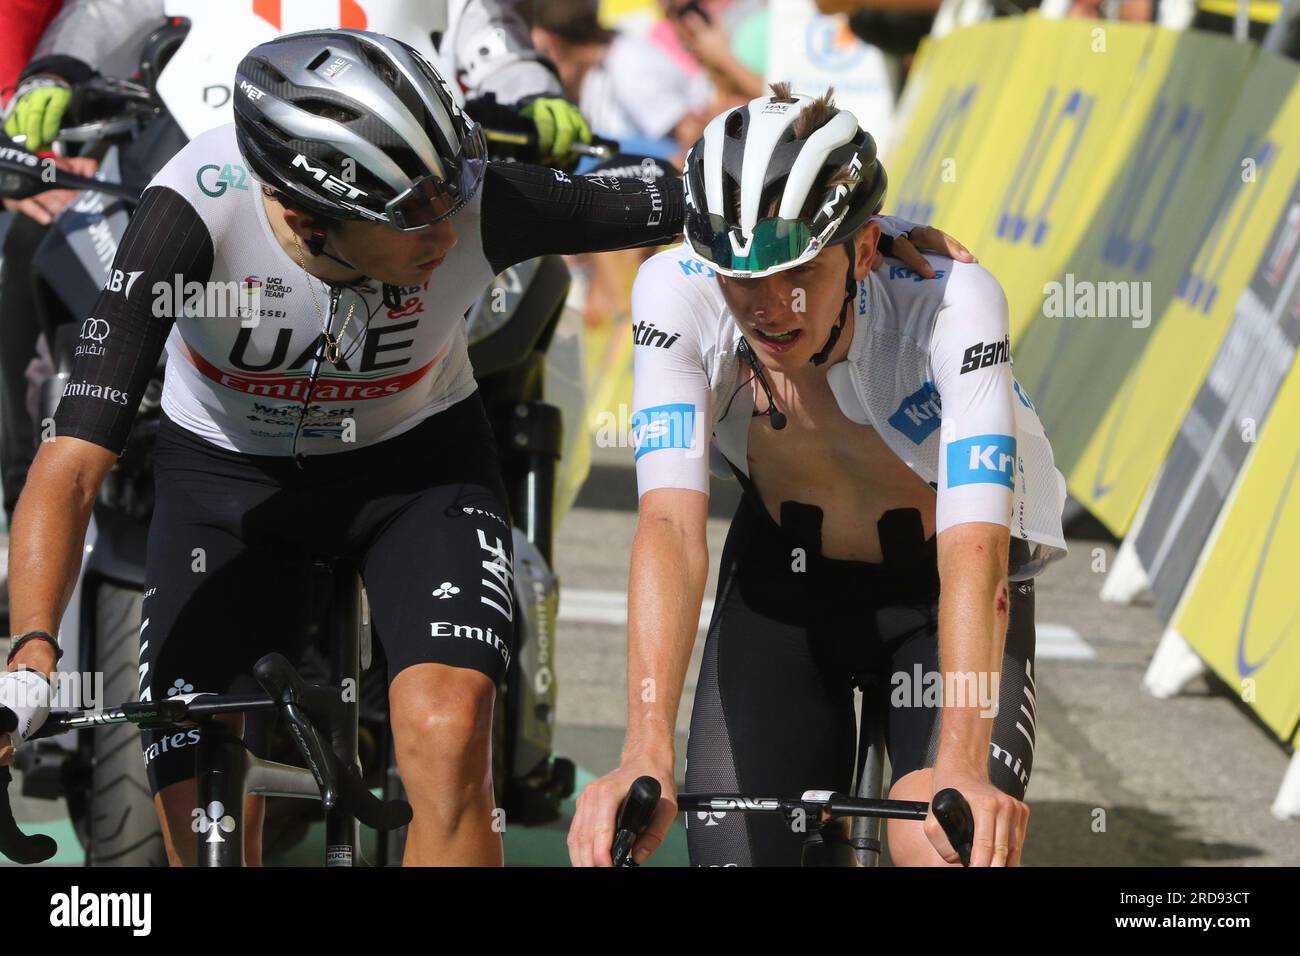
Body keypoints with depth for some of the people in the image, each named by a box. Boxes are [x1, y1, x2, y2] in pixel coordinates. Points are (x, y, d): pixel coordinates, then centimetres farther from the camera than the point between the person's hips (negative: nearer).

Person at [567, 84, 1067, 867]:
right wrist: (646, 757, -48)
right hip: (786, 577, 3)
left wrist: (961, 770, -54)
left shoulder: (950, 302, -32)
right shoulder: (676, 292, -26)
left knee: (944, 841, -26)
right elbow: (673, 527, -35)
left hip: (939, 589, -2)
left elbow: (974, 550, -41)